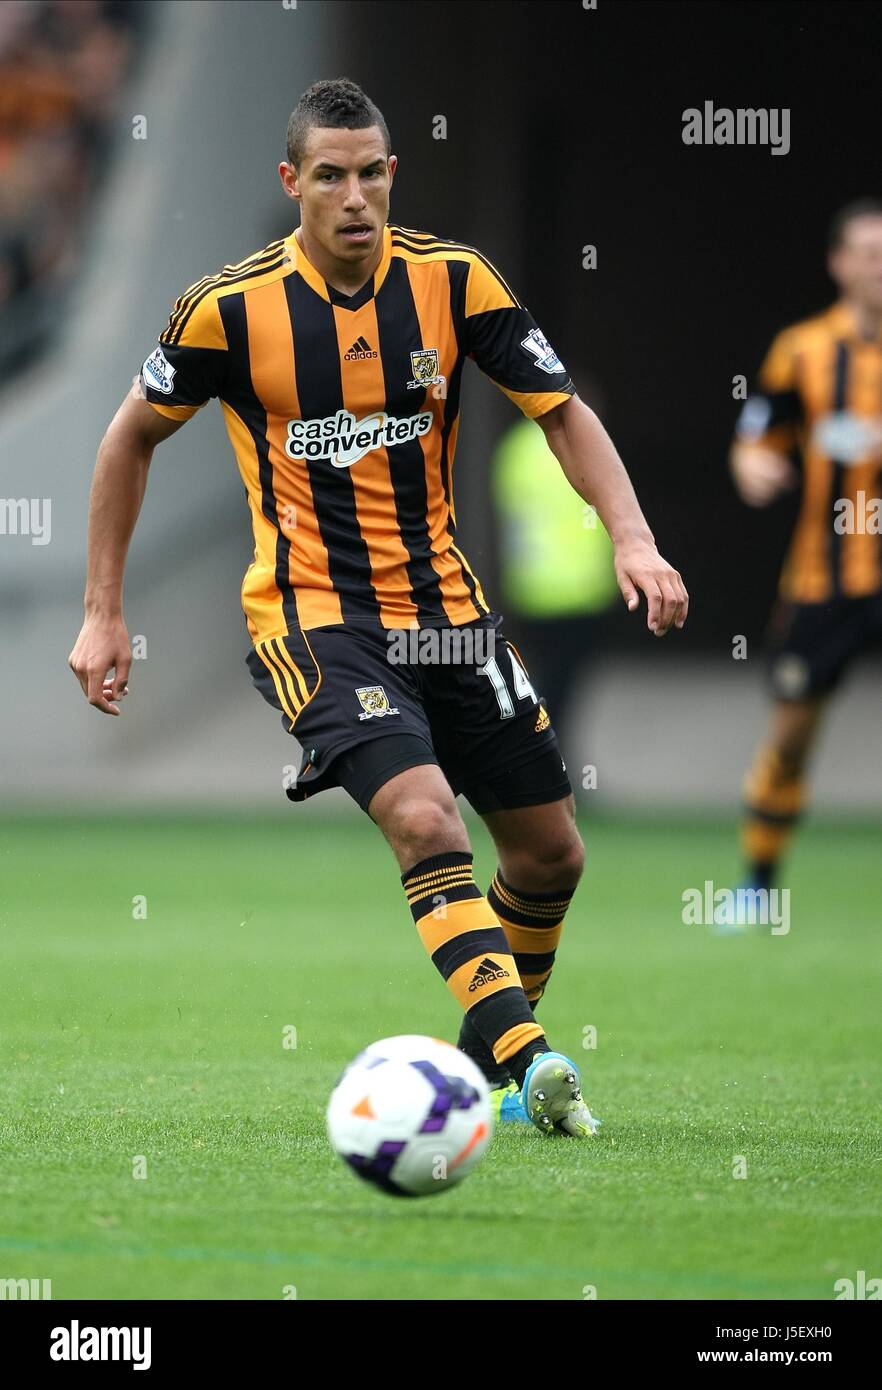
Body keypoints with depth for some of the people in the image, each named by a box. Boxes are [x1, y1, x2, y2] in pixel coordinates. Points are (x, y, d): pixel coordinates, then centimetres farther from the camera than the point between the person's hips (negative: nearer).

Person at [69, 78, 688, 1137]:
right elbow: (134, 435, 4)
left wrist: (631, 536, -16)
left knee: (551, 854, 9)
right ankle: (530, 1059, -33)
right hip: (314, 615, -4)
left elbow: (563, 413, 0)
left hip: (446, 607, 5)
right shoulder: (232, 307, -10)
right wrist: (103, 612, 3)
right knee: (425, 821, -27)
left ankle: (496, 1050, 32)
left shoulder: (453, 280, -4)